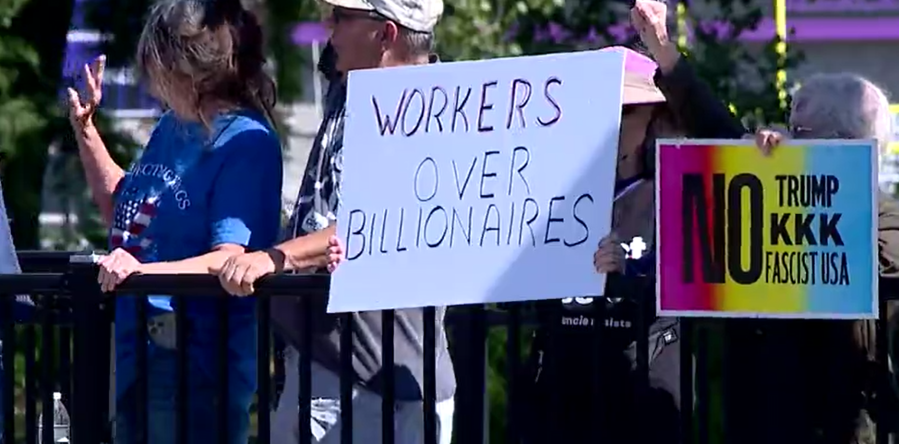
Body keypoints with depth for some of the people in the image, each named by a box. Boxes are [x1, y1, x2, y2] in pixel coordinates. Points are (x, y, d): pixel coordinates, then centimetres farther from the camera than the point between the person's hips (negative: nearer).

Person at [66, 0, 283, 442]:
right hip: (138, 347, 9)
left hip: (196, 359, -9)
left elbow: (229, 259, -24)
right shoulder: (172, 126, 11)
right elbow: (126, 210, 26)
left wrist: (144, 271, -37)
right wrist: (85, 130, 19)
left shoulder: (246, 143, -17)